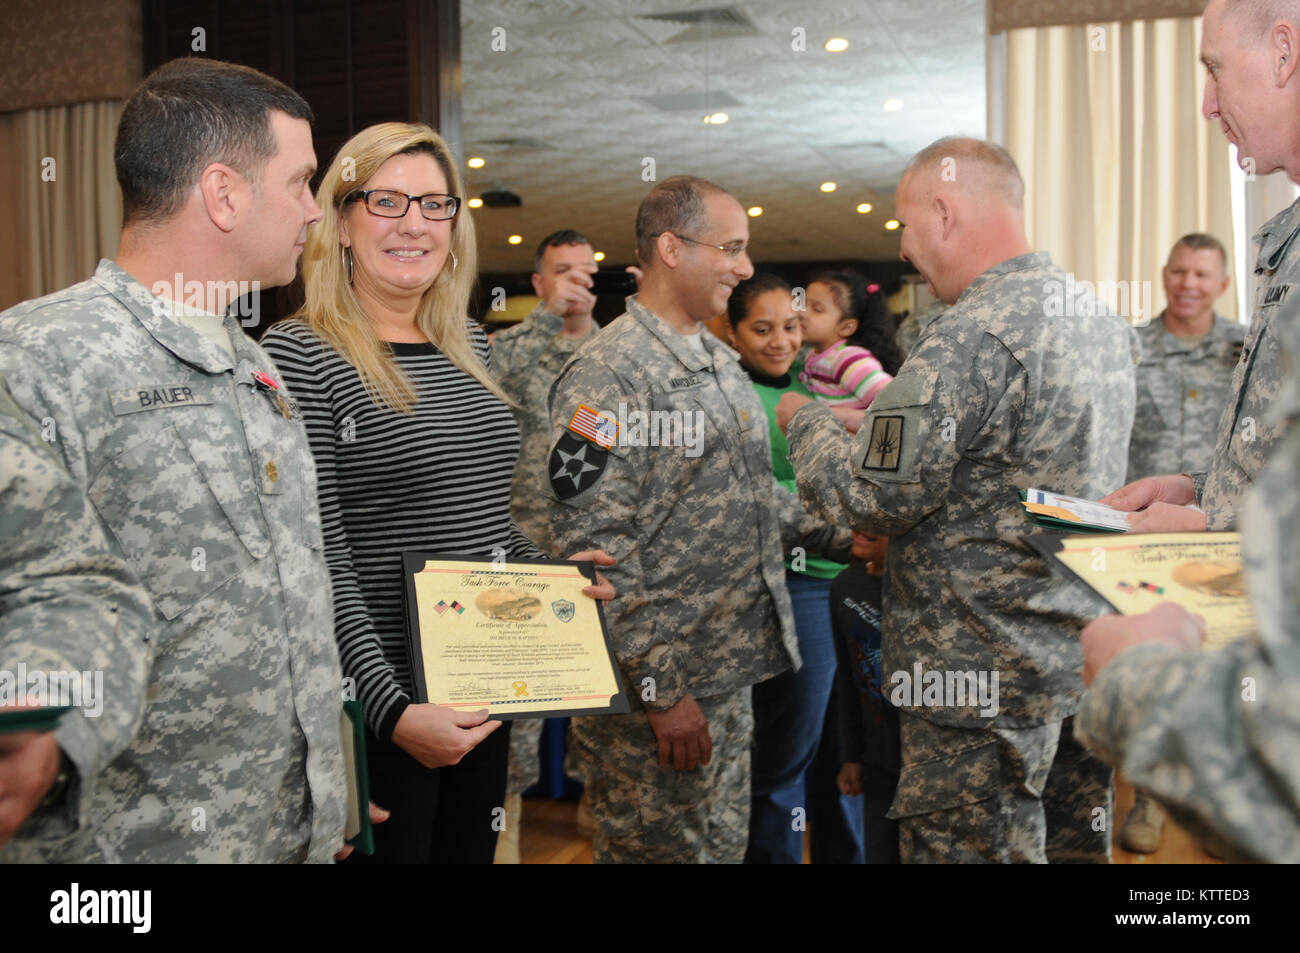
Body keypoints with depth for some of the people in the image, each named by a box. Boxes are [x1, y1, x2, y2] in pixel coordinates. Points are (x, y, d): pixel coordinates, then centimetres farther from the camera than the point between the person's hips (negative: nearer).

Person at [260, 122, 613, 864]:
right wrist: (390, 706, -23)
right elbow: (320, 561, -18)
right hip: (377, 709, -7)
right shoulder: (301, 355, -13)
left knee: (471, 848, 19)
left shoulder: (471, 346, 9)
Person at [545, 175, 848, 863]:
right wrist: (659, 689, -20)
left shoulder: (723, 363, 14)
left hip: (731, 673, 9)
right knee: (654, 849, 6)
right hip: (653, 685, -8)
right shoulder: (605, 375, -16)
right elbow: (594, 550, -20)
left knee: (725, 845, 18)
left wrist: (840, 531, 6)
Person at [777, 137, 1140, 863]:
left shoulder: (975, 335, -21)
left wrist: (805, 419, -1)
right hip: (1085, 656, 9)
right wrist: (888, 399, 17)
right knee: (1075, 845, 19)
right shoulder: (1104, 320, 9)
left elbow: (870, 499, -20)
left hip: (986, 677, -9)